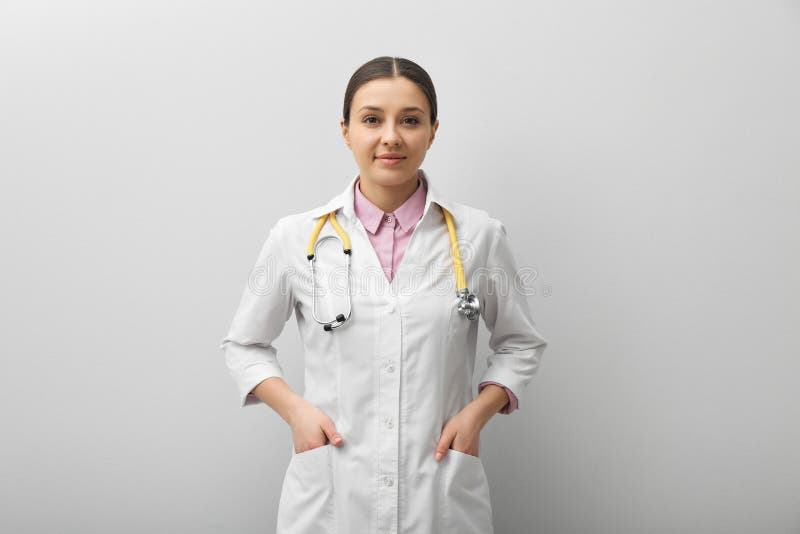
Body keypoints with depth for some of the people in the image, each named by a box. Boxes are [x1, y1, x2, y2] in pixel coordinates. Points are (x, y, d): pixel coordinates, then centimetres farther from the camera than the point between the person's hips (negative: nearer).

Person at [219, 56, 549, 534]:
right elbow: (244, 344, 9)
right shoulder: (296, 238, -3)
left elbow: (521, 343, 10)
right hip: (329, 494, 0)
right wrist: (295, 409, -7)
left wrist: (477, 412, -6)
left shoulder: (480, 236, -3)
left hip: (444, 495, 0)